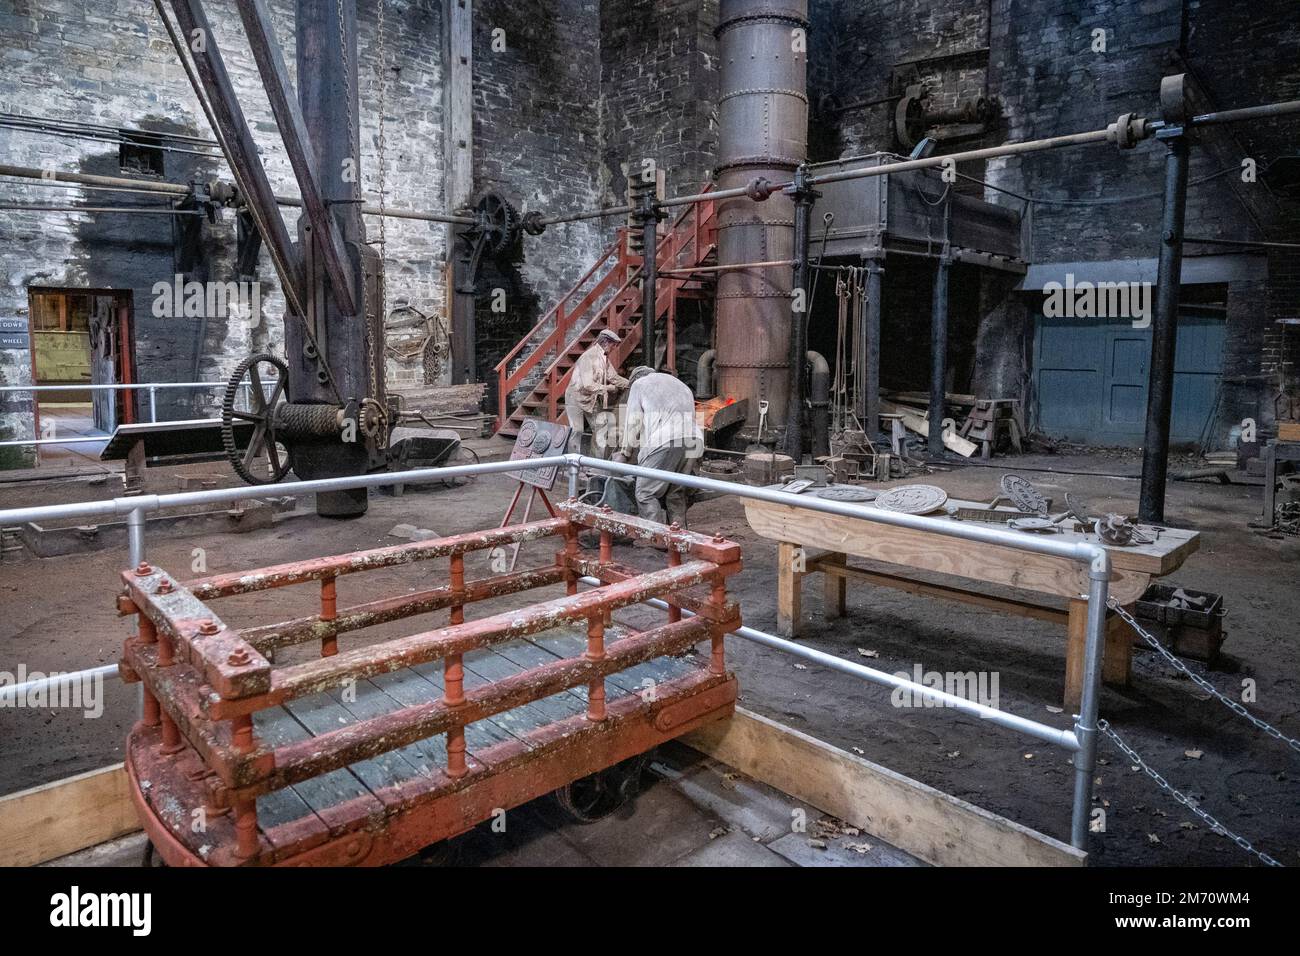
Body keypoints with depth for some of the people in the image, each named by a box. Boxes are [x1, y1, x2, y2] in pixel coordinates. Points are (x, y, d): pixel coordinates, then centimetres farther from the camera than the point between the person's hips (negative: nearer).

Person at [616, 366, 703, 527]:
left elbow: (633, 422, 11)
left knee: (646, 494, -4)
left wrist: (625, 451, 20)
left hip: (664, 443, -6)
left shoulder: (639, 384, 18)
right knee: (676, 493, 15)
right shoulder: (680, 385, 36)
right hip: (692, 442, 7)